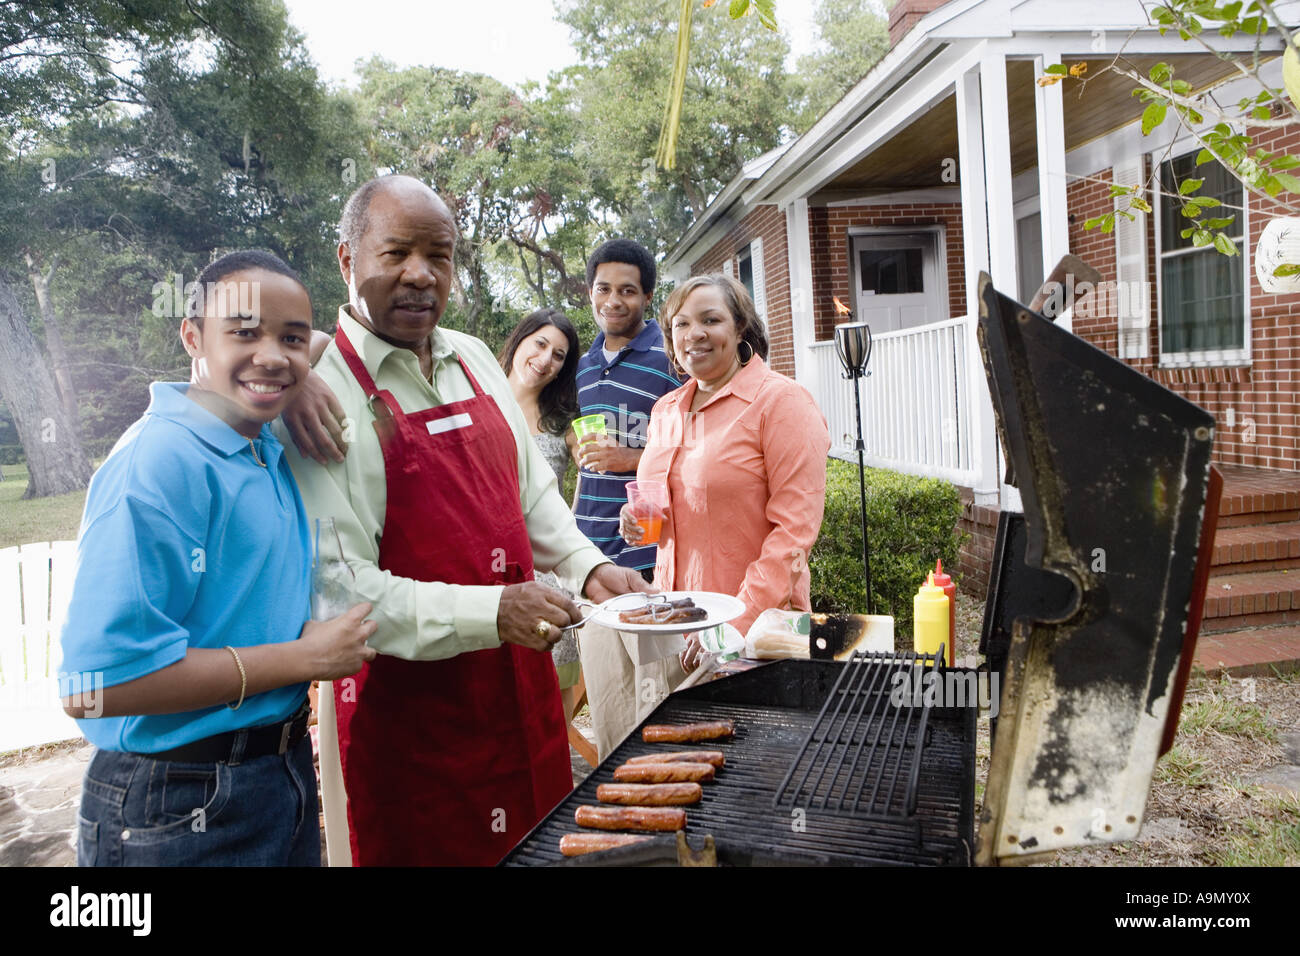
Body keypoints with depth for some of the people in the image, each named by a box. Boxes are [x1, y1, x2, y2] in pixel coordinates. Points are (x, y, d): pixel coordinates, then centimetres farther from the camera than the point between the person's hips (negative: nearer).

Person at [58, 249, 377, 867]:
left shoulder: (269, 450, 2)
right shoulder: (158, 463, -23)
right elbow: (94, 683, -28)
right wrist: (304, 658, -20)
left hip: (285, 768, 8)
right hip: (180, 809, -8)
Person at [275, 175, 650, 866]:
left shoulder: (476, 361, 6)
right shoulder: (322, 392, -15)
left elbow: (532, 491, 15)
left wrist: (588, 568, 1)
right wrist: (488, 613, -26)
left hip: (519, 681, 6)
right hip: (399, 700, -6)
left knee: (543, 843, 20)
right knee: (429, 846, 12)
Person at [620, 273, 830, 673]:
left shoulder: (781, 400, -10)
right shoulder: (665, 409, 10)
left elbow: (795, 528, -15)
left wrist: (738, 622, -21)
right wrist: (639, 519, 2)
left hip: (756, 624, -5)